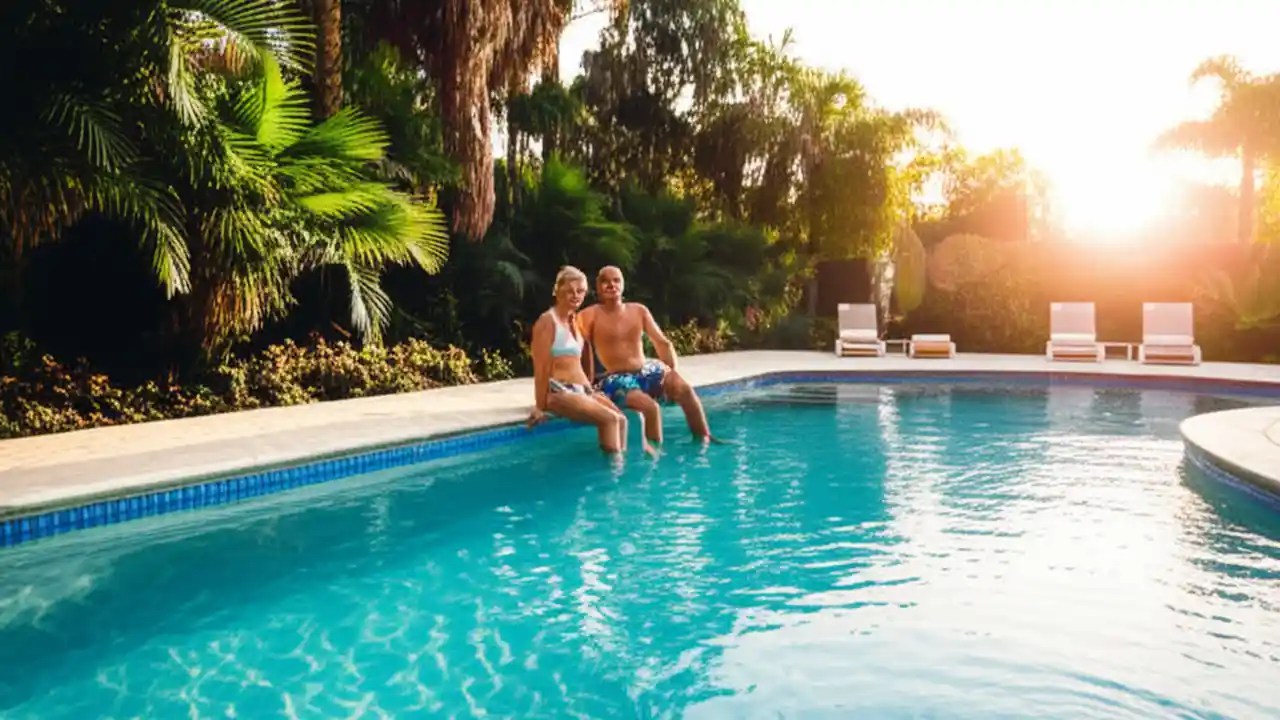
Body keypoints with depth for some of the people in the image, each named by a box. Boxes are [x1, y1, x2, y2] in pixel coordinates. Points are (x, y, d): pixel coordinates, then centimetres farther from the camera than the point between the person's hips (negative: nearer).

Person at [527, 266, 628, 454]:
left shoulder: (575, 320, 17)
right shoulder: (547, 321, -9)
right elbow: (541, 368, -13)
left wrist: (590, 389, 10)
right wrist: (540, 406, -15)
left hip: (582, 390, 8)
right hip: (559, 392, -8)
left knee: (621, 419, -11)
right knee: (609, 419, -23)